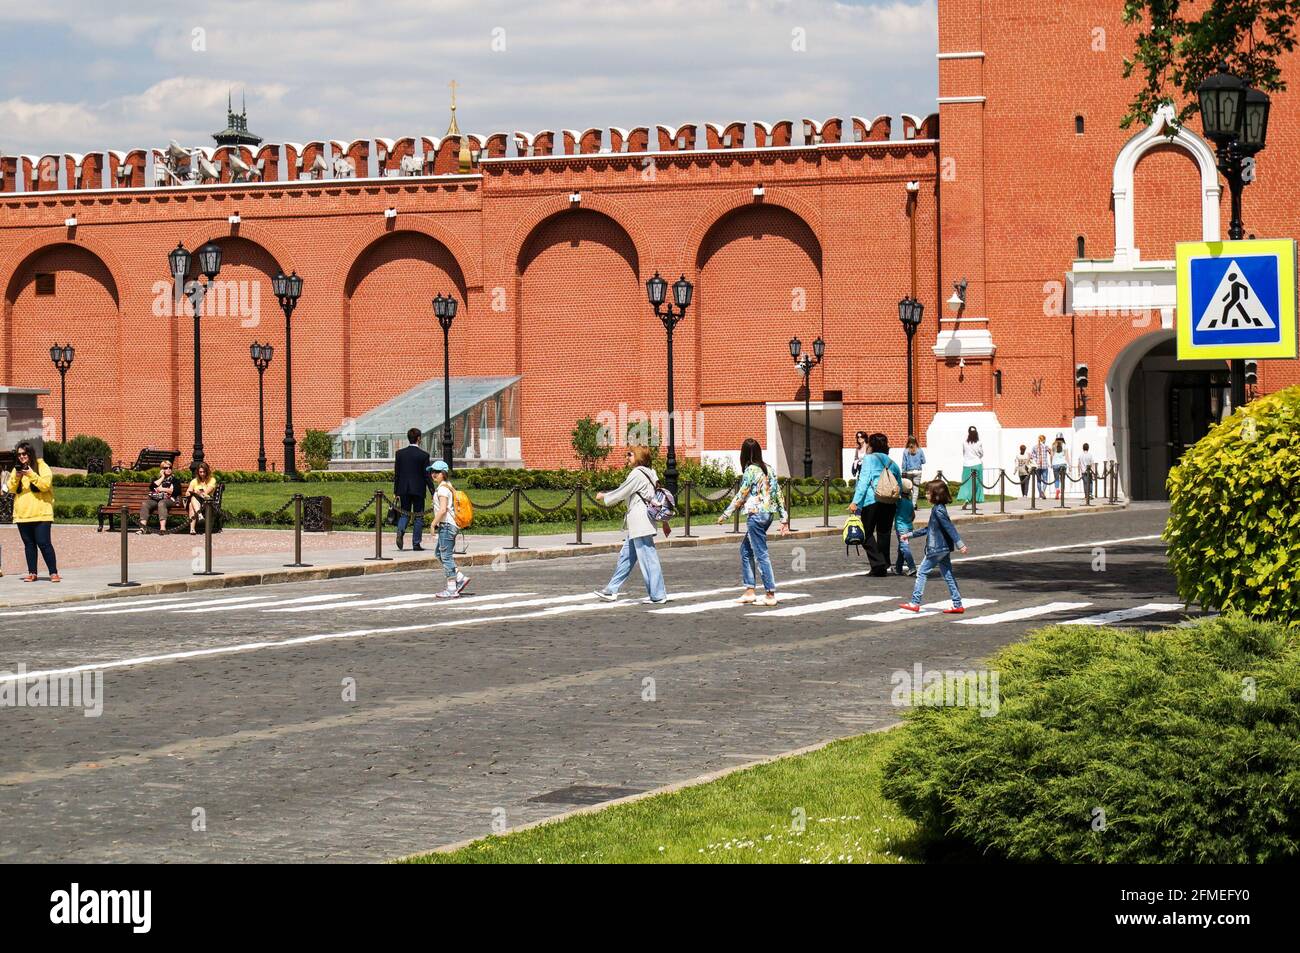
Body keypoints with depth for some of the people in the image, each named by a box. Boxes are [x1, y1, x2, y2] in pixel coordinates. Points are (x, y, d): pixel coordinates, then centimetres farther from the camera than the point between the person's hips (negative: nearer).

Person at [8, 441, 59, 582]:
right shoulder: (16, 469, 14)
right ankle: (32, 573, 11)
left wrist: (31, 475, -20)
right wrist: (16, 477, -10)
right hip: (22, 514, 5)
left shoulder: (42, 467, 0)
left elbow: (46, 484, -11)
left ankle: (53, 572, -7)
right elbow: (11, 489, 8)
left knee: (43, 543, -9)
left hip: (40, 513, -5)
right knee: (29, 544, 7)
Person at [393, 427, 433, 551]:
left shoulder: (399, 453, 1)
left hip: (404, 490, 3)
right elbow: (427, 475, -7)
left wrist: (395, 491, 10)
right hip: (418, 489, -3)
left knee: (404, 514, 13)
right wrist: (433, 491, 1)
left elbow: (396, 474, 4)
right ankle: (416, 543, 4)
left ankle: (400, 531, -16)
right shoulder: (423, 455, -8)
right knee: (419, 516, 6)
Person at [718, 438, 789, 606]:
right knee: (746, 549, 17)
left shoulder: (750, 470, -12)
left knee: (761, 554, -3)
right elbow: (778, 493, 9)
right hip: (769, 514, 8)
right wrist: (784, 517, 14)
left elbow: (741, 496, -11)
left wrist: (726, 515, -4)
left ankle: (770, 594, -2)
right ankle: (749, 591, 17)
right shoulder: (768, 469, 9)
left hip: (756, 515, -8)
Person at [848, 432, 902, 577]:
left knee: (868, 532, 0)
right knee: (884, 533, 13)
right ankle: (884, 566, 13)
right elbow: (900, 485, 19)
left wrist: (855, 501, -11)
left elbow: (864, 480, -6)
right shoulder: (892, 463, 21)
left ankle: (878, 564, -13)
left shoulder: (869, 458, 5)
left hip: (872, 499, -5)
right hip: (890, 502, 5)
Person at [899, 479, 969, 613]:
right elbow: (929, 529, 26)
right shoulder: (937, 509, 16)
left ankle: (915, 603, -2)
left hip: (937, 549, -9)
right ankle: (957, 605, 9)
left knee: (921, 572, -3)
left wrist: (959, 544, -26)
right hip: (943, 548, 9)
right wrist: (911, 535, 30)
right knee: (948, 575, 9)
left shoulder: (938, 510, -14)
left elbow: (950, 528, -21)